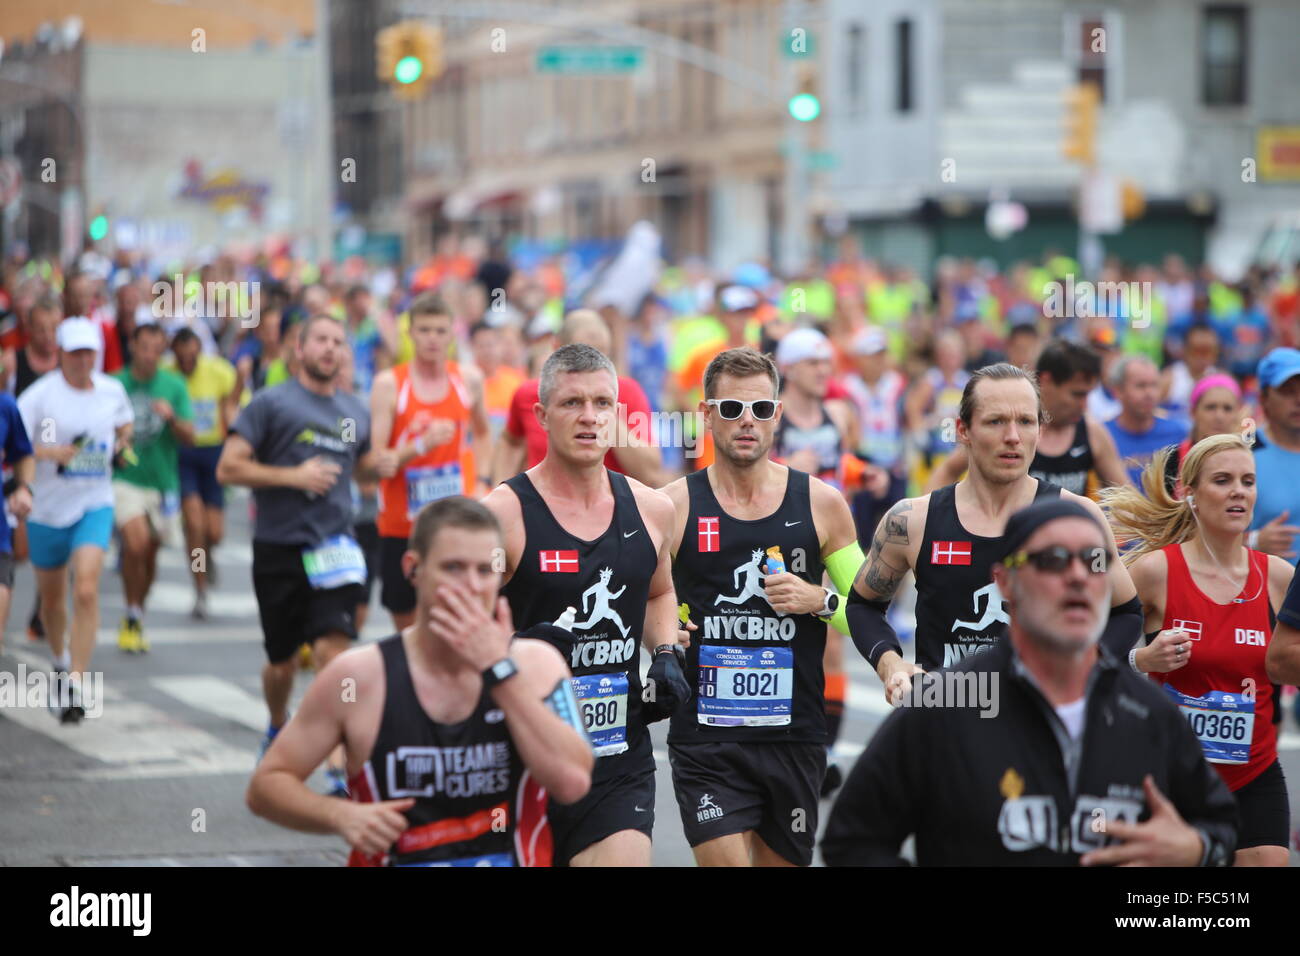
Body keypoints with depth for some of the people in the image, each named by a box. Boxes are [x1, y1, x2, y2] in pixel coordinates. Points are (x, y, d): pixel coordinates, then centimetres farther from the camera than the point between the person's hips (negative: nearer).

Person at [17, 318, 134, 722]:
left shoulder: (112, 391, 2)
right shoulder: (40, 394, -10)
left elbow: (124, 425, 23)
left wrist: (122, 443, 2)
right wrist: (47, 452, -28)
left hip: (94, 505, 1)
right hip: (48, 508, -1)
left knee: (86, 591, -18)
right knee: (52, 598, 14)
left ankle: (76, 685, -17)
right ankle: (60, 659, 44)